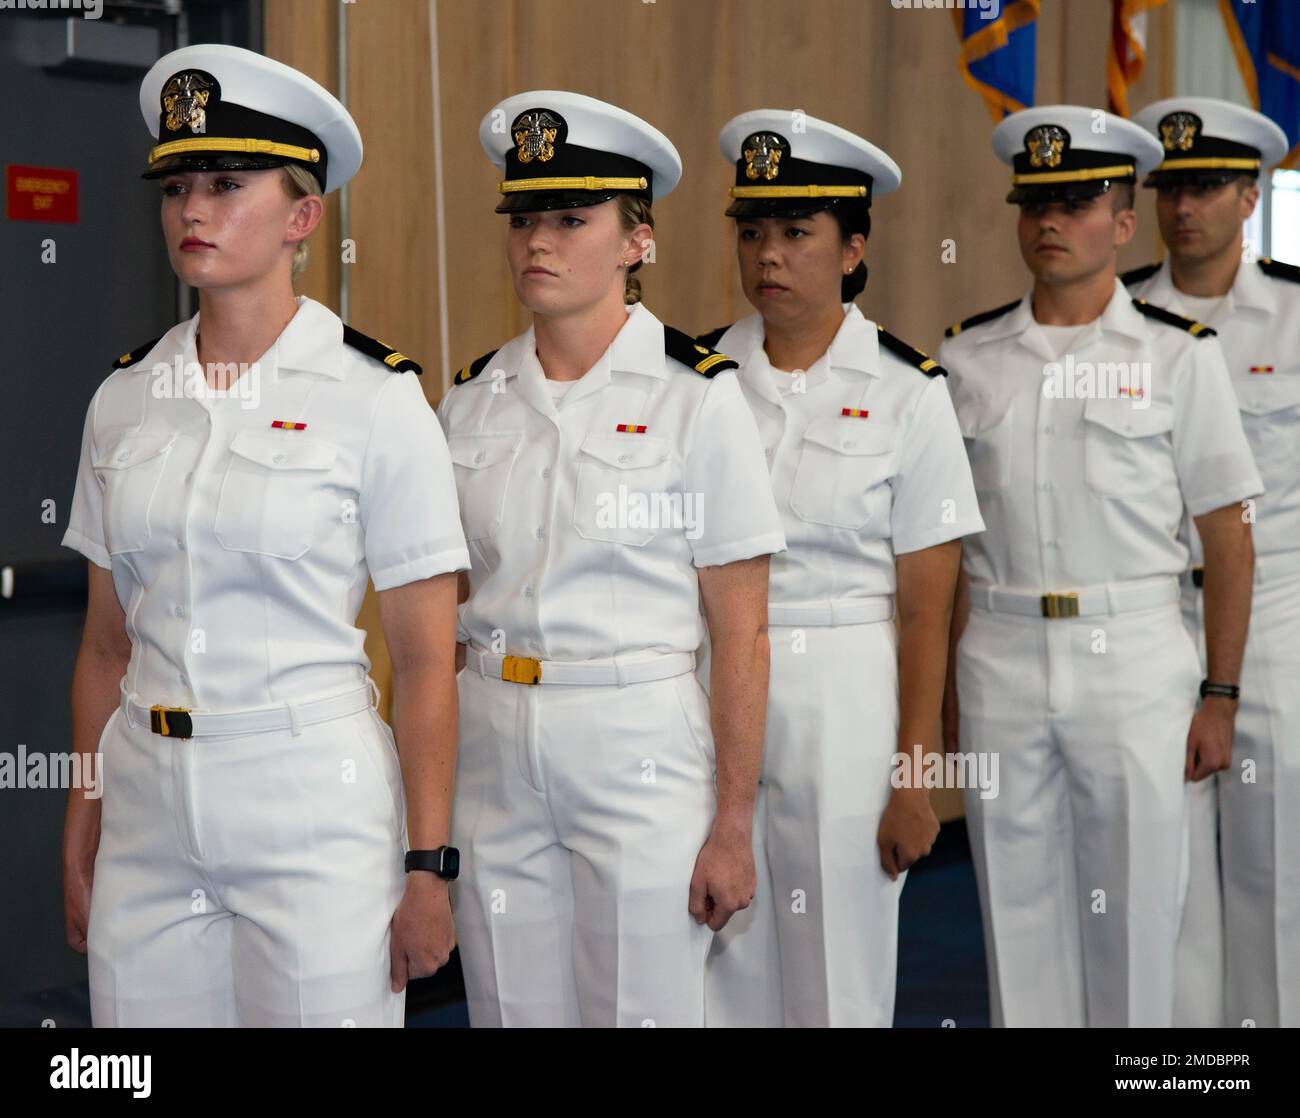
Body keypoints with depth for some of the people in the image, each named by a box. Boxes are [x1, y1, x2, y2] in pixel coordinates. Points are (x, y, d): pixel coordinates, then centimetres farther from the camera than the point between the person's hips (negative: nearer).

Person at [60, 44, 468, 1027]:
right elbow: (108, 643, 12)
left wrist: (429, 868, -9)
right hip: (150, 801, 4)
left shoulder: (375, 398, -6)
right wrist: (81, 832, 10)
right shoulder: (125, 399, 7)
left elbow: (425, 660, -6)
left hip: (315, 800, -4)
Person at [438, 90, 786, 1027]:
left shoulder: (697, 397, -6)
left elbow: (741, 634, -7)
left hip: (641, 747, -4)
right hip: (492, 754, 4)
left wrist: (733, 826, -9)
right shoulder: (472, 399, 7)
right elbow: (443, 605, 11)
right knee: (514, 1013, 10)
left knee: (642, 1009, 1)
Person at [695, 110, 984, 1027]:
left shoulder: (906, 392, -3)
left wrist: (916, 776, -8)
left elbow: (927, 609, -4)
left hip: (845, 702, -2)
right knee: (722, 973, 8)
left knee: (839, 978, 5)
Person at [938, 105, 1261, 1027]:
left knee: (1134, 910, 3)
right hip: (1000, 659, 2)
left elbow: (1227, 537, 0)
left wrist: (1219, 697, -3)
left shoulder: (1178, 354, 0)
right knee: (1017, 912, 9)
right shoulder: (968, 357, 7)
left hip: (1133, 654, -2)